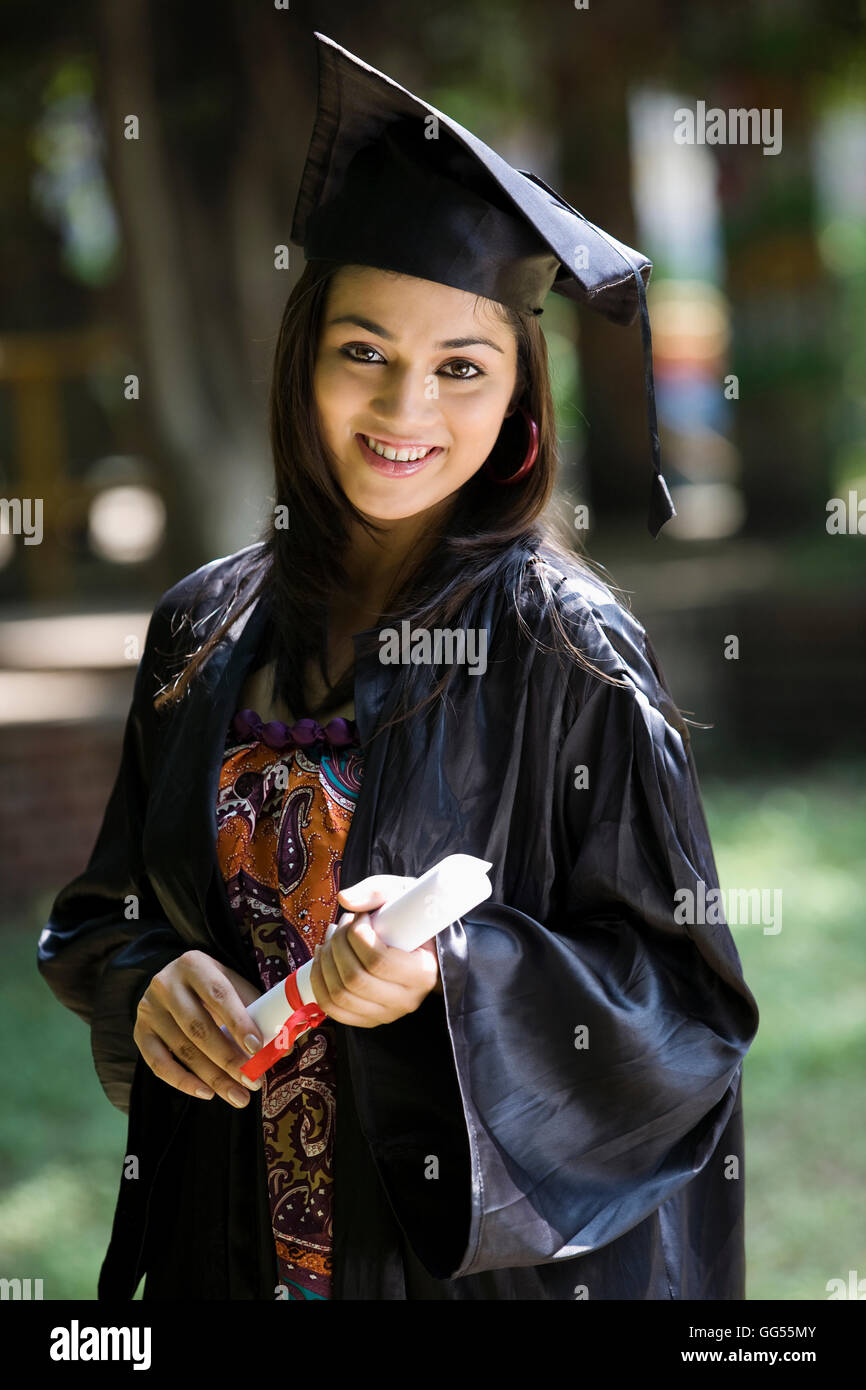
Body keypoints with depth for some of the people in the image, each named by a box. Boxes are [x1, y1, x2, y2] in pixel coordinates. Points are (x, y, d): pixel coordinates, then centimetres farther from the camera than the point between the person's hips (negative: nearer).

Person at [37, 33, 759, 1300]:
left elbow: (686, 1002, -12)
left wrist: (447, 972, -27)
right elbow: (103, 912, 10)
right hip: (227, 1233, 4)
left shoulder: (564, 647, -12)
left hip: (495, 1251, -4)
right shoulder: (206, 628, 0)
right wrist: (151, 984, -12)